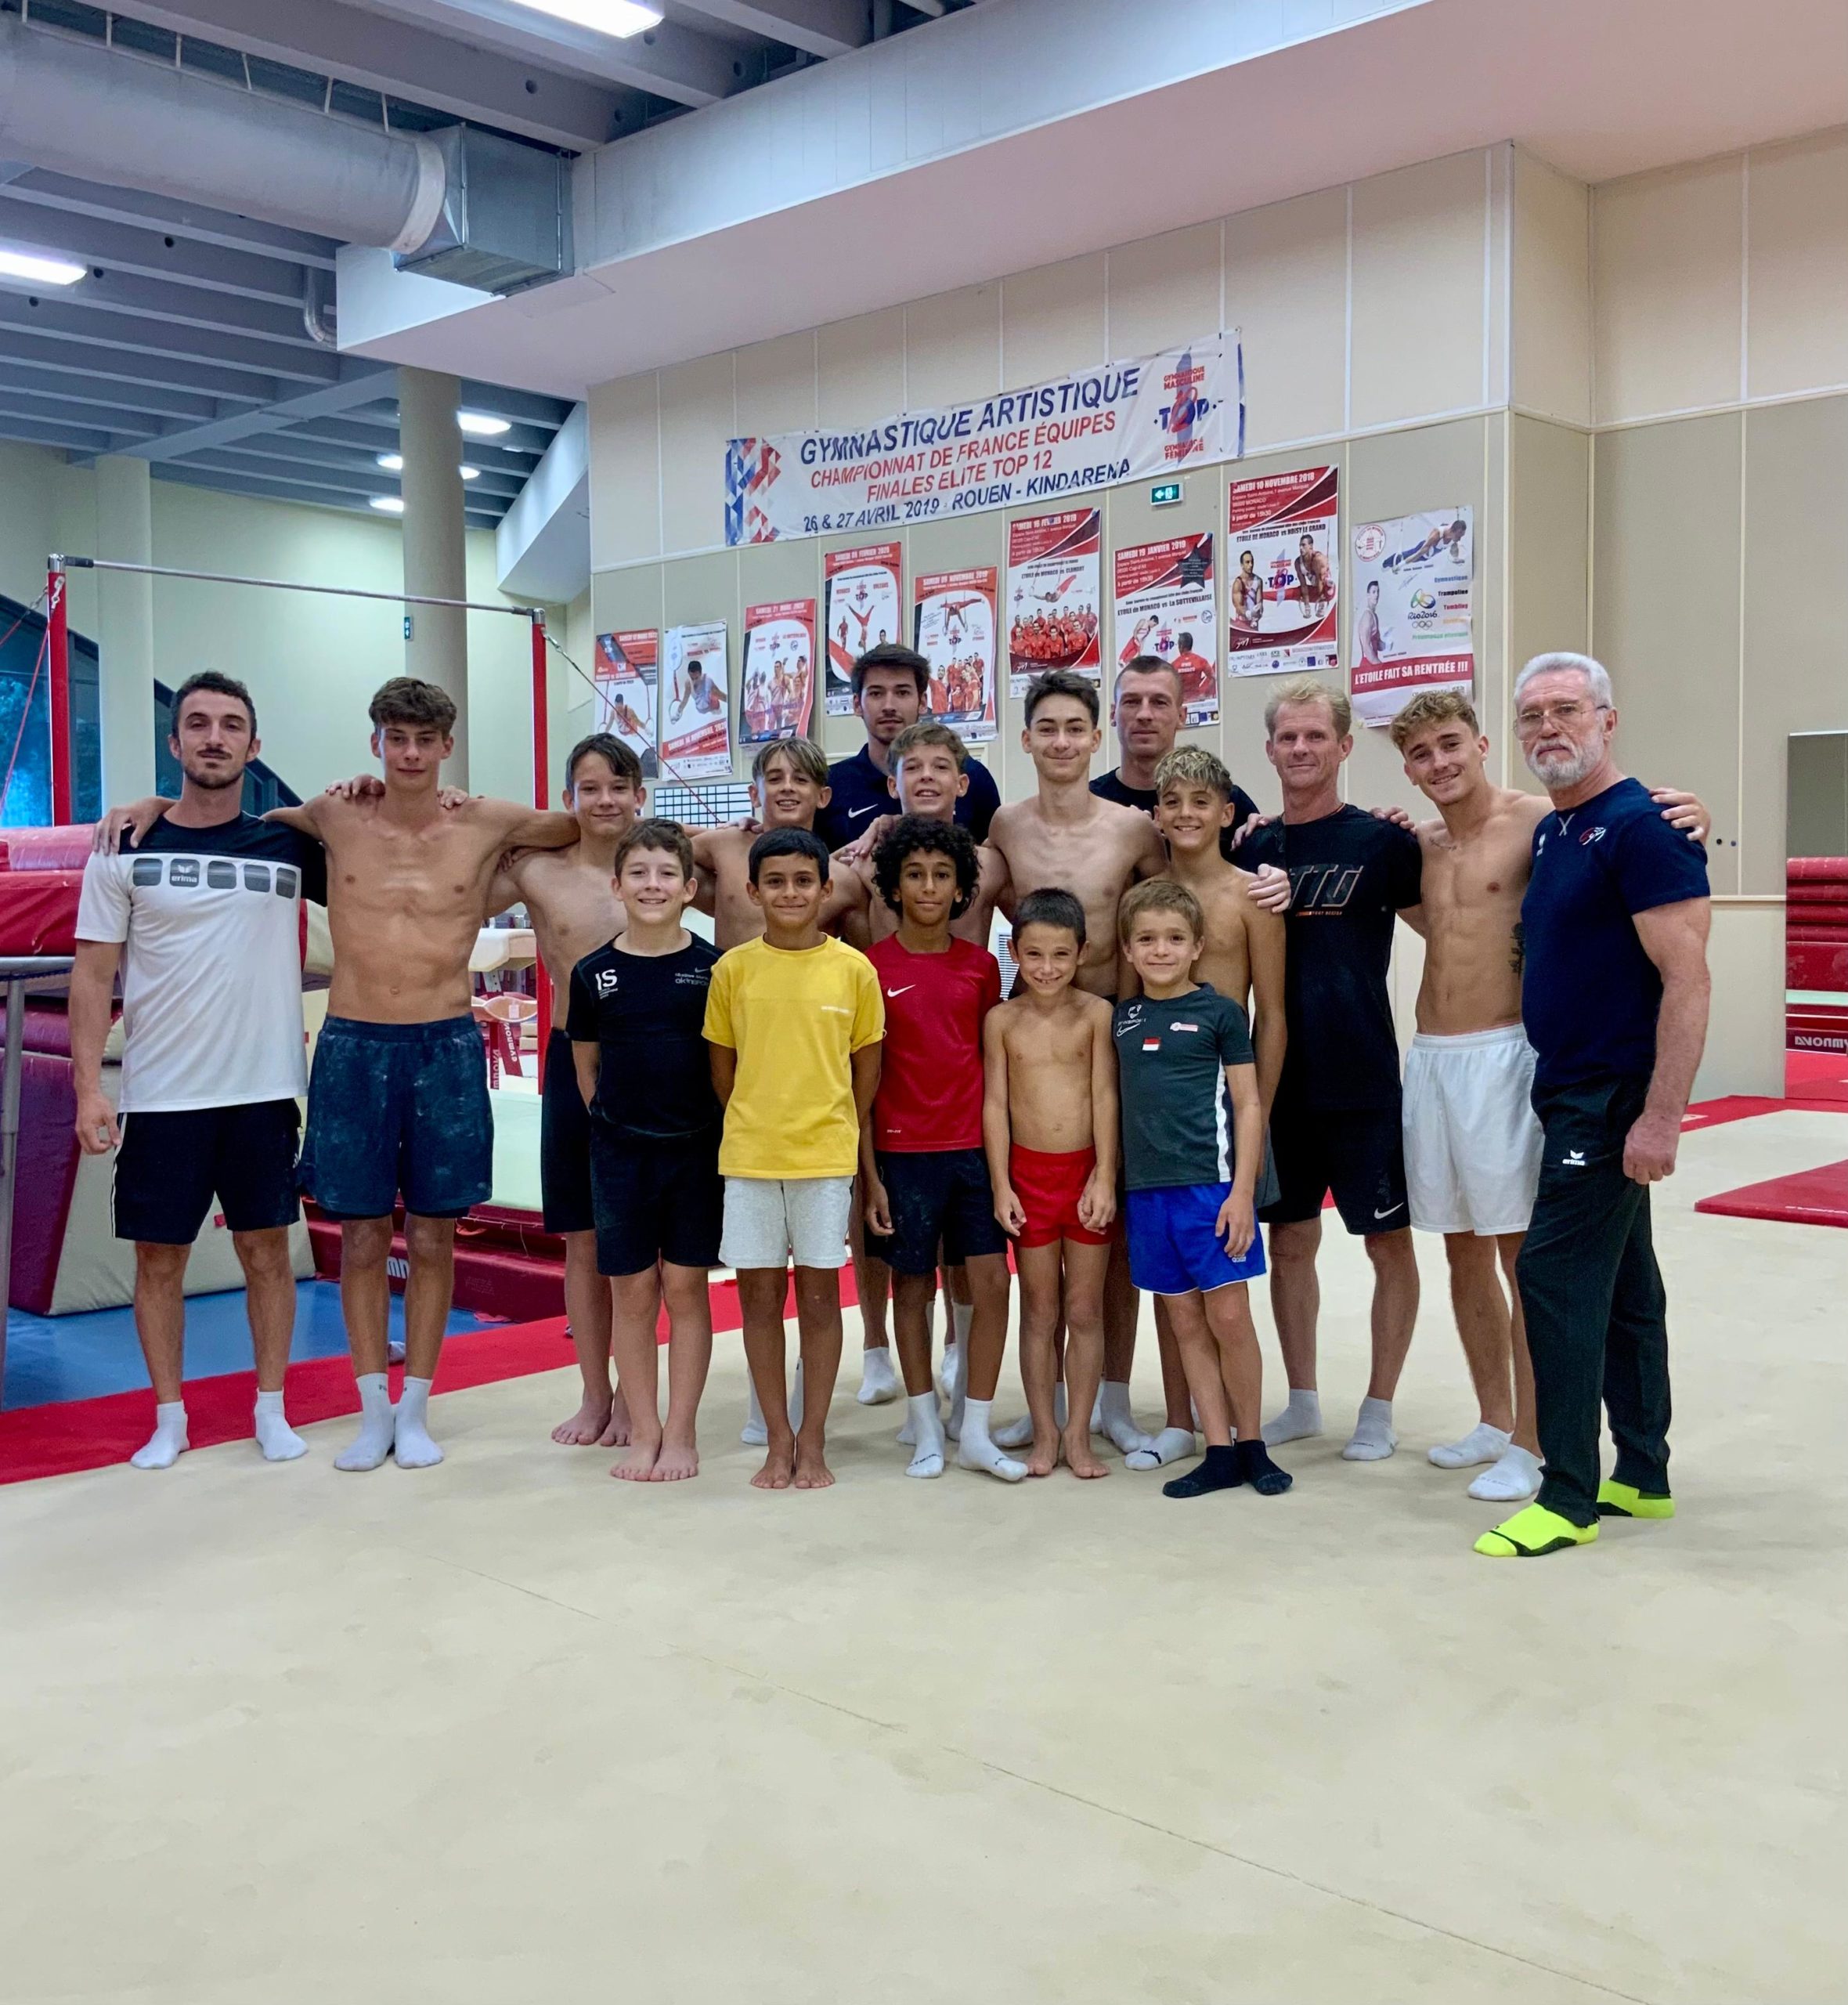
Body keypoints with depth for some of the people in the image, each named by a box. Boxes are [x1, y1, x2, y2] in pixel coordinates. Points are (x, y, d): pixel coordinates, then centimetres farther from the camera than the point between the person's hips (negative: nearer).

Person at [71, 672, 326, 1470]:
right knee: (159, 1255, 7)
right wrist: (88, 1087, -9)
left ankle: (272, 1410, 20)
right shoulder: (127, 851, 0)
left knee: (265, 1248, 7)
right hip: (160, 1097, 0)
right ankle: (169, 1418, 21)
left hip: (264, 1090, 1)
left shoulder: (290, 845, 3)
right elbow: (94, 974, -1)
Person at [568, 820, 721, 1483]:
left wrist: (713, 1129, 3)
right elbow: (584, 1065, 10)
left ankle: (681, 1433, 15)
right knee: (631, 1291, 5)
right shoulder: (593, 973, -1)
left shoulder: (713, 967, -4)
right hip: (620, 1153, 1)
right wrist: (618, 1123, 9)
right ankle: (643, 1430, 17)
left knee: (686, 1287, 4)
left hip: (696, 1149, -1)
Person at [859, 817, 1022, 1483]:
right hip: (903, 1153, -2)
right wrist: (869, 1175, -5)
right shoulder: (872, 968, -3)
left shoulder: (981, 966, 6)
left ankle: (975, 1434, 10)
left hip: (975, 1149, 3)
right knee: (912, 1285, 7)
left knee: (992, 1282, -1)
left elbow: (992, 1060, 12)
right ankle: (926, 1430, 20)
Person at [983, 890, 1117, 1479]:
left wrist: (1104, 1177, -9)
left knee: (1084, 1310, 6)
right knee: (1039, 1311, 8)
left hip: (1087, 1171, 0)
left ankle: (1078, 1435, 16)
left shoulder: (1096, 1013, -4)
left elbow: (1104, 1096, -5)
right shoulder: (1002, 1020, -1)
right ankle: (1044, 1434, 18)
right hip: (1029, 1173, 1)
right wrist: (1001, 1185, -5)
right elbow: (996, 1104, 0)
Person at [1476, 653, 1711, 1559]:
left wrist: (1662, 1116, -23)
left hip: (1616, 1094, -9)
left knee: (1557, 1274, -8)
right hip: (1571, 1088, 9)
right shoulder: (1551, 831, 12)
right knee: (1622, 1280, 14)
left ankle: (1570, 1496, 1)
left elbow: (1687, 980, -20)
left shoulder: (1640, 826, -15)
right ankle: (1642, 1475, 24)